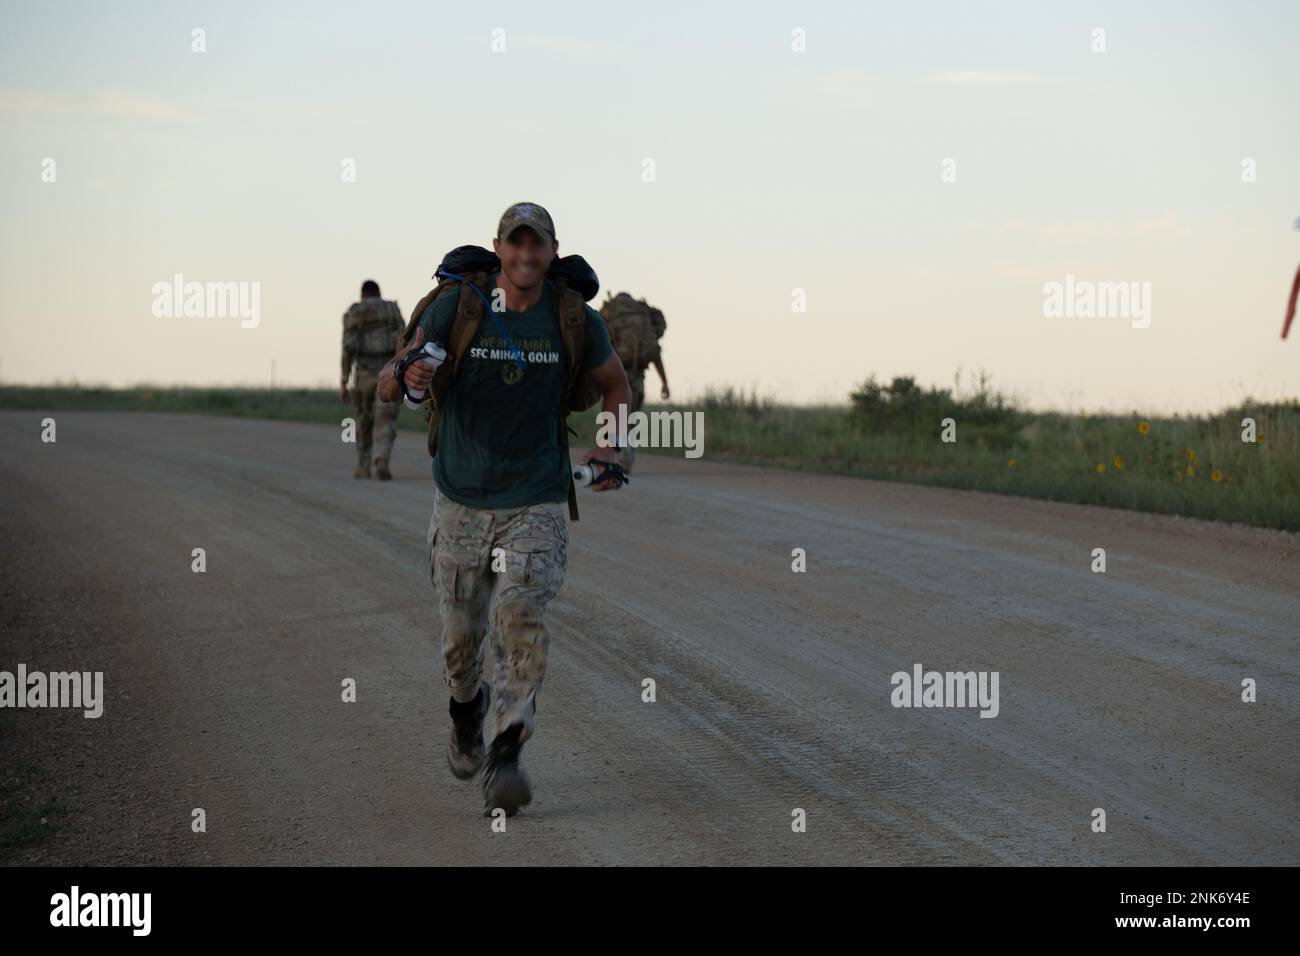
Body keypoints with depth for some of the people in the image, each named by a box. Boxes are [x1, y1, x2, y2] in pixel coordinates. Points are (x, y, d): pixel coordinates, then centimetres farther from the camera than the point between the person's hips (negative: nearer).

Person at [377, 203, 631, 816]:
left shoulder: (575, 321, -4)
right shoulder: (456, 306, -7)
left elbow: (614, 385, 16)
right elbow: (387, 388, -9)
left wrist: (608, 449, -1)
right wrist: (407, 376, -33)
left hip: (536, 504, -1)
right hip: (461, 503, 1)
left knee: (521, 626, -19)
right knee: (462, 638, 11)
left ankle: (503, 764, -24)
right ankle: (468, 715, 44)